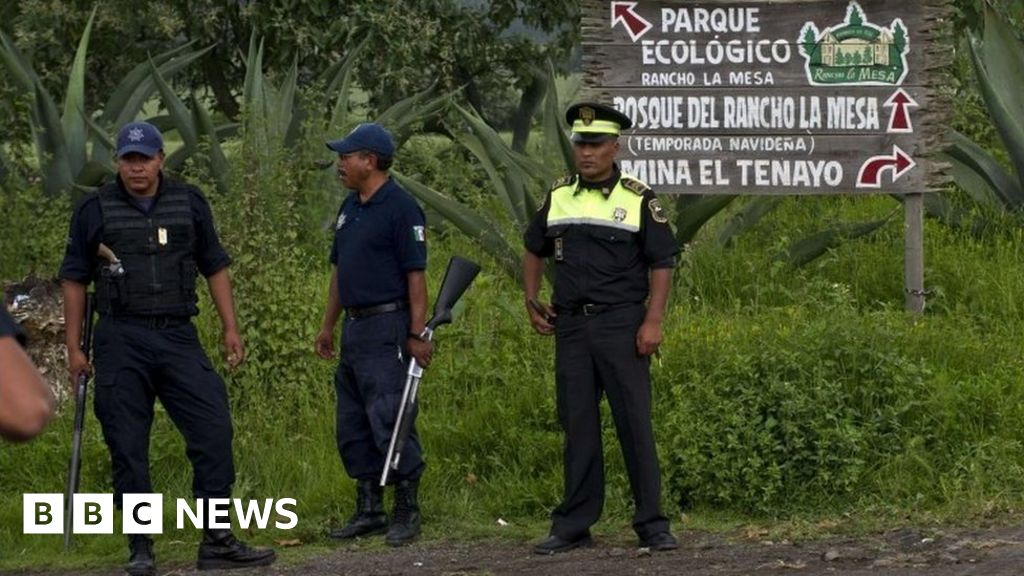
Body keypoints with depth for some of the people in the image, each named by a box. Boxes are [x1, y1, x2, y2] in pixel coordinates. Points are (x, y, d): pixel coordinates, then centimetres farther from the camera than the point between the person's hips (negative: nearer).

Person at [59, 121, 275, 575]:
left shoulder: (189, 204, 9)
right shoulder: (95, 210, 3)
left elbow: (215, 267, 15)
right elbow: (74, 280, 7)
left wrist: (230, 328, 8)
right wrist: (74, 347, 3)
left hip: (178, 337, 2)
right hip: (121, 342, -2)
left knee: (214, 429, -8)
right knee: (127, 448, -1)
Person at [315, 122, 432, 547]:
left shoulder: (400, 208, -12)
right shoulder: (350, 207, 15)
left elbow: (416, 275, -14)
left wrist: (417, 335, -18)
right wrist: (328, 326, 20)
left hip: (386, 328, -9)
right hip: (354, 328, 9)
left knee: (390, 424, -9)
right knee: (352, 428, 11)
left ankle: (407, 512, -1)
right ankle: (368, 511, 18)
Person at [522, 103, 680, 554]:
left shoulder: (638, 200, -3)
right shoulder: (558, 197, 9)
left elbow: (662, 264, -3)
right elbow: (534, 250, 23)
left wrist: (653, 321, -12)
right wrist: (531, 300, 11)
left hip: (621, 324, -4)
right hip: (570, 326, 4)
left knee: (635, 424, -4)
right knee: (577, 427, 7)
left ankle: (651, 524, 1)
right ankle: (573, 525, 12)